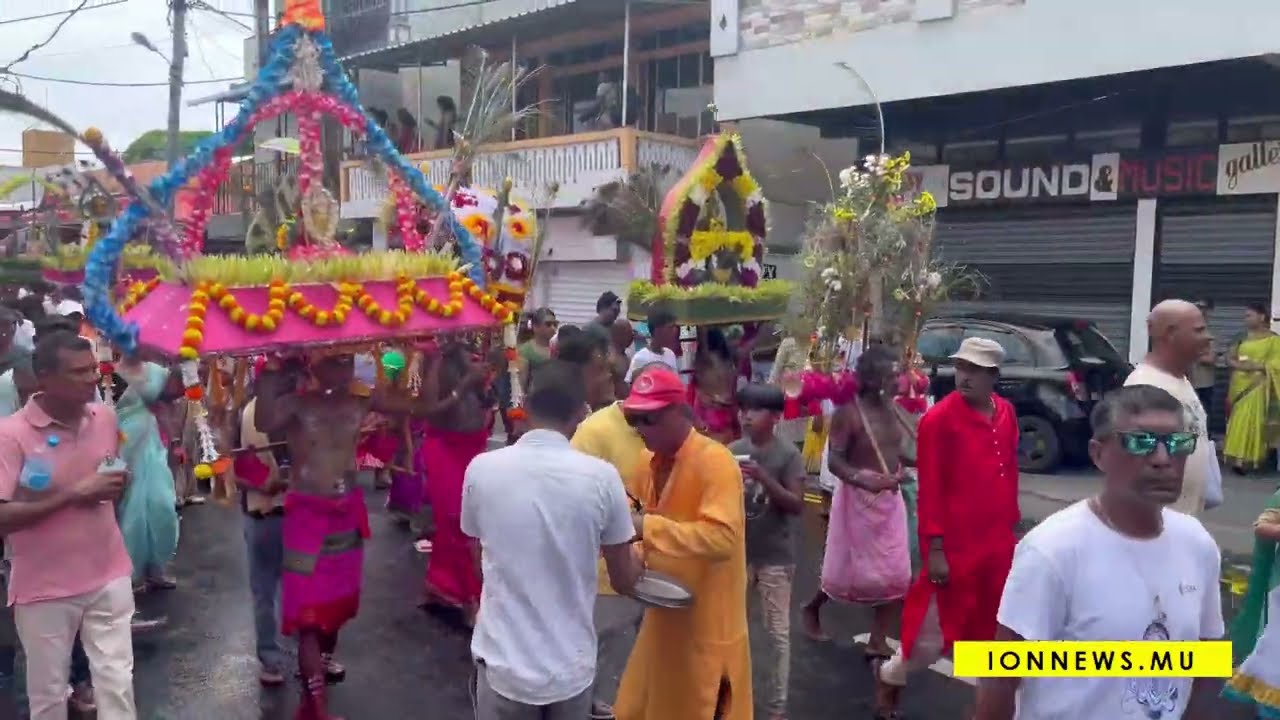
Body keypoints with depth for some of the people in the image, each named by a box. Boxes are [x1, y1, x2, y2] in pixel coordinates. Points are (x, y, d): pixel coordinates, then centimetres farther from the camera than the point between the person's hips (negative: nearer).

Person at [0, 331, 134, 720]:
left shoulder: (105, 417, 0)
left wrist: (115, 487, -2)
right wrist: (72, 495, -23)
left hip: (108, 576, 4)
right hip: (45, 587, -3)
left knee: (117, 683, 8)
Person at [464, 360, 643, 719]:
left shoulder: (482, 468, -10)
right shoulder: (601, 476, -13)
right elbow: (624, 580, -2)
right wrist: (637, 560, 20)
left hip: (503, 663, 0)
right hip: (571, 668, 0)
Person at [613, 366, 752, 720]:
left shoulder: (716, 461, -19)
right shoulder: (650, 462, 4)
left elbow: (722, 538, -29)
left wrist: (648, 527, -32)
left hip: (706, 625, -7)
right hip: (664, 617, 7)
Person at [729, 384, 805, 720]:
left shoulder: (788, 454, -12)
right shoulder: (732, 450, -1)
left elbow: (797, 505, -16)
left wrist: (763, 478, -27)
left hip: (775, 555, -4)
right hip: (738, 550, 4)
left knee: (778, 631, 6)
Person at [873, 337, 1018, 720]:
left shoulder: (1006, 414, 5)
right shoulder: (939, 419, -14)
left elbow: (1010, 474, 14)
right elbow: (930, 489, -14)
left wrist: (1013, 526, 14)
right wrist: (934, 549, -16)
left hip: (997, 544, 6)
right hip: (954, 547, -6)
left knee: (991, 632, 15)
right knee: (933, 633, 4)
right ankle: (889, 676, 31)